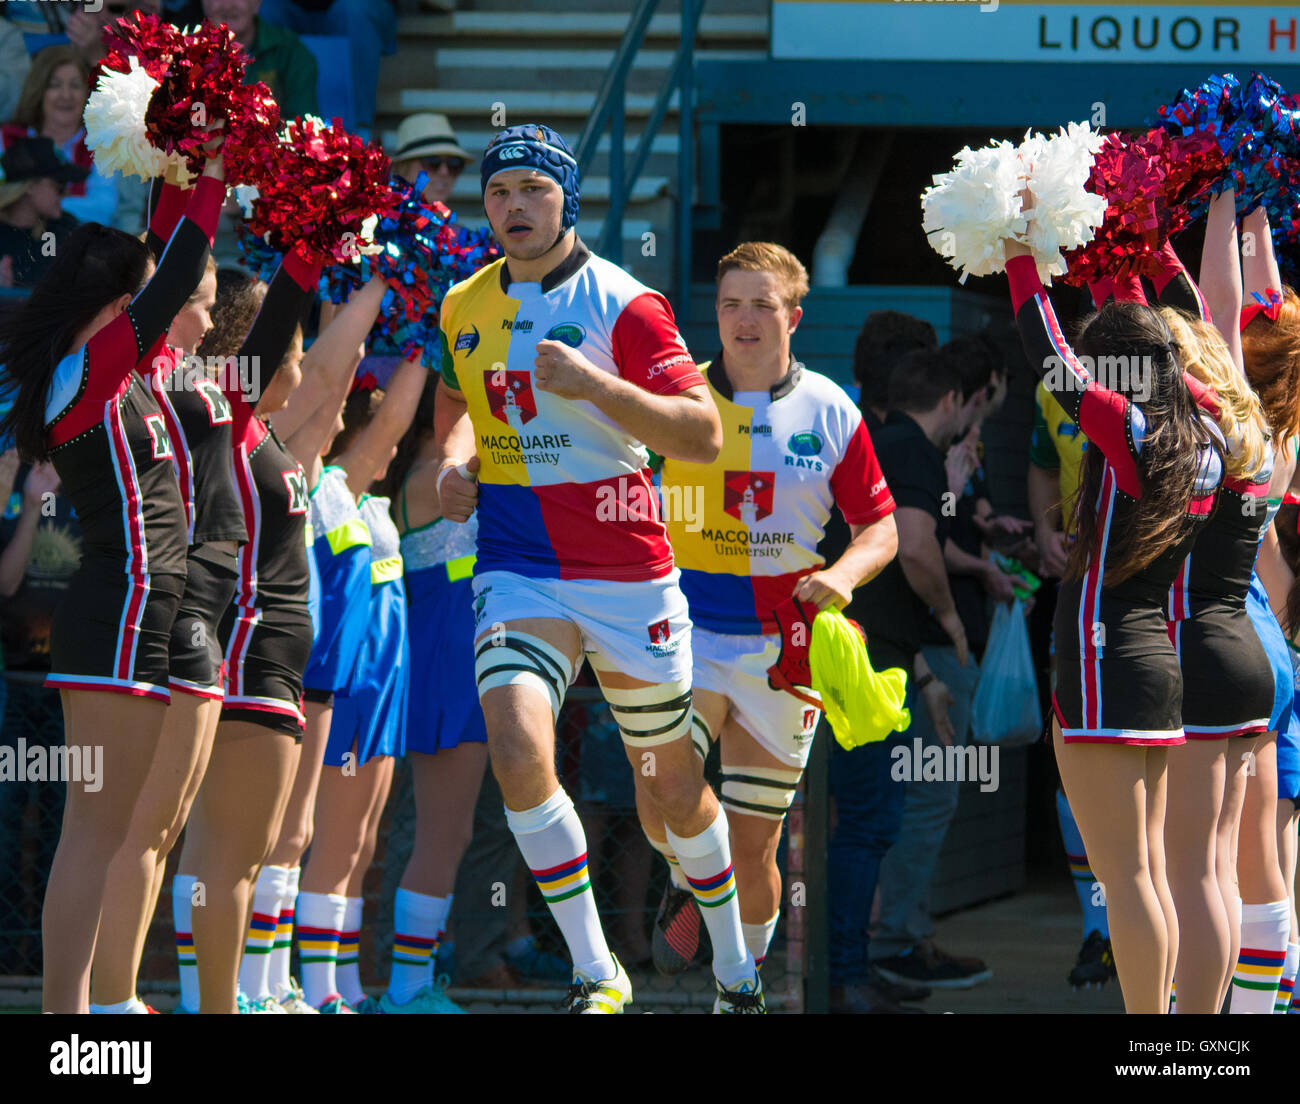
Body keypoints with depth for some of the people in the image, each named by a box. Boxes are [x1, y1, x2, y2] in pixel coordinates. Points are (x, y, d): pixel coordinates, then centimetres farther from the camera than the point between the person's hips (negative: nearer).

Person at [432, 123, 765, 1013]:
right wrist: (458, 457, 5)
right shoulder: (465, 307, 6)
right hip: (517, 570, 2)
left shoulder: (623, 304, -9)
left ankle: (735, 968, 32)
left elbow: (704, 435, -14)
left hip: (627, 573, -2)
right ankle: (597, 980, -13)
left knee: (674, 783, 9)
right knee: (519, 754, -22)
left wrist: (595, 385, -26)